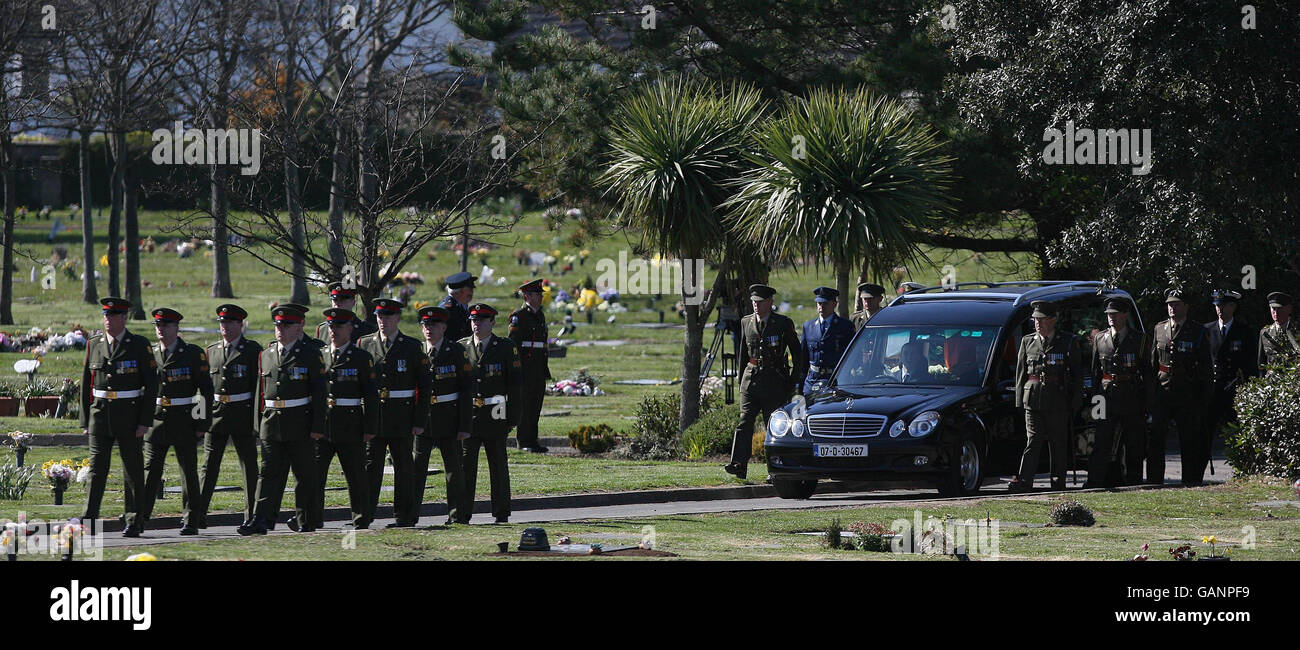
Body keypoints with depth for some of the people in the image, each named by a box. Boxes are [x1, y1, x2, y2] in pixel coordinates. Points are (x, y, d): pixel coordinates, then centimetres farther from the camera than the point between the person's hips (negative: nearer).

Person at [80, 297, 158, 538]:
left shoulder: (140, 346, -3)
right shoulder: (94, 344, 8)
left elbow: (151, 385, -4)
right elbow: (86, 385, 11)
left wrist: (145, 421, -10)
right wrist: (85, 421, 7)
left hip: (129, 415, -3)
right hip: (100, 413, 3)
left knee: (133, 470, 4)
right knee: (96, 468, -4)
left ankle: (134, 522, 12)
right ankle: (88, 522, -9)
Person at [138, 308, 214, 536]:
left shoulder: (193, 353, -3)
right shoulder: (151, 355, 9)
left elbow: (206, 389, -3)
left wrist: (203, 423, -8)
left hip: (184, 421, -3)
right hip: (156, 420, 3)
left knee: (188, 470, 2)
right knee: (151, 469, -1)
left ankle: (190, 521, 8)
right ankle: (139, 518, -3)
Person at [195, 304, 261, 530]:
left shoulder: (253, 350, -1)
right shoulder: (212, 351, 12)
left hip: (242, 413, -4)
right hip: (215, 412, 4)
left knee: (248, 465, 3)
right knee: (209, 464, -1)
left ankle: (251, 515, 10)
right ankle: (198, 515, -5)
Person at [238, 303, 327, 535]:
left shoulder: (310, 354, -3)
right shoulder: (267, 355, 12)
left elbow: (319, 392, -6)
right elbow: (260, 391, 15)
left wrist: (317, 426, -11)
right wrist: (259, 424, 11)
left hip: (300, 424, -4)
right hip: (271, 422, 4)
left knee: (305, 475, 4)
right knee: (269, 473, -4)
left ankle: (306, 521, 15)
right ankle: (262, 521, -10)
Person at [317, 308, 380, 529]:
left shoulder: (362, 358, 0)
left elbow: (371, 395, -2)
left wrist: (370, 428, -8)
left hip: (350, 426, -3)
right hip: (321, 425, 3)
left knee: (356, 474, 4)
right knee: (314, 472, -5)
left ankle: (362, 520, 13)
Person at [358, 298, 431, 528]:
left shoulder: (412, 347, 3)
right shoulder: (365, 344, 8)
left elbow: (424, 386, 3)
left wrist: (419, 421, -4)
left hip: (401, 417, -1)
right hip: (372, 414, 1)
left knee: (404, 466, 3)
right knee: (370, 464, -3)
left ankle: (404, 516, 10)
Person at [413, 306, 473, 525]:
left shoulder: (456, 351, -1)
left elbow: (467, 389, -3)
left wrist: (465, 425, -8)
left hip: (448, 420, -2)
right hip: (420, 420, 2)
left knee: (454, 468, 4)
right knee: (416, 466, -4)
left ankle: (458, 516, 12)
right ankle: (409, 515, -2)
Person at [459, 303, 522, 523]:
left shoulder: (506, 348, 1)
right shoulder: (460, 347, 7)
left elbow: (516, 385, 1)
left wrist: (513, 418, -4)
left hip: (495, 417, -1)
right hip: (467, 416, 1)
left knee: (498, 464, 6)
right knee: (465, 464, -3)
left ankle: (502, 513, 15)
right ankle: (462, 513, 0)